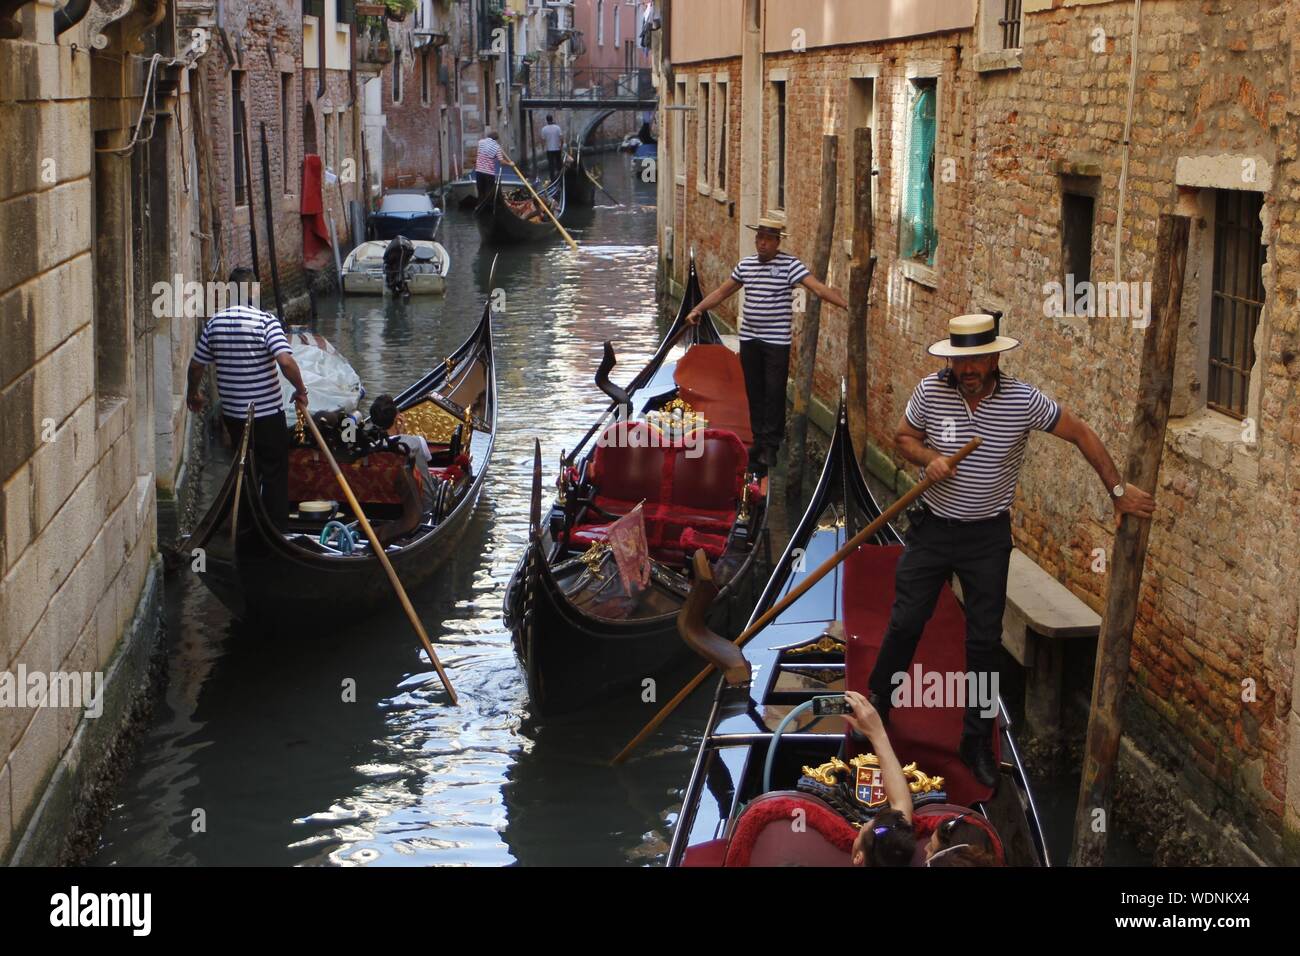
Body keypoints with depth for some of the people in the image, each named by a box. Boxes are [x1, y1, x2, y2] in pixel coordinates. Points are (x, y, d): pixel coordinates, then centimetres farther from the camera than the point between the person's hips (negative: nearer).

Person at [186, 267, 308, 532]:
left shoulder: (214, 323, 0)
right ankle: (277, 530, 7)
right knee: (274, 472, 6)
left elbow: (196, 365, 7)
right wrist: (301, 391, -10)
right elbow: (286, 361, -25)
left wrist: (193, 393, 25)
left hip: (232, 414, 5)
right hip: (268, 413, -5)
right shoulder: (265, 321, -15)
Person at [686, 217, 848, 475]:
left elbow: (818, 288, -18)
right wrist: (698, 309, 11)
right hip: (749, 339, 5)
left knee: (774, 393, -4)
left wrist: (846, 304, -30)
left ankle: (771, 446, 0)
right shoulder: (746, 265, 8)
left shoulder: (789, 265, -8)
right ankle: (759, 440, 18)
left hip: (777, 340, -5)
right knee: (754, 392, 9)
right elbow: (722, 292, 18)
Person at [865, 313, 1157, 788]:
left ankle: (978, 743, 19)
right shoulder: (930, 391, -12)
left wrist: (1118, 490, -3)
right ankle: (877, 704, 29)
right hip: (933, 529, 0)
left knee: (984, 642, 6)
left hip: (989, 537, 0)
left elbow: (1081, 434, -3)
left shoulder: (1024, 400, -14)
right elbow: (904, 437, 4)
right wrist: (928, 457, -18)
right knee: (905, 623, 4)